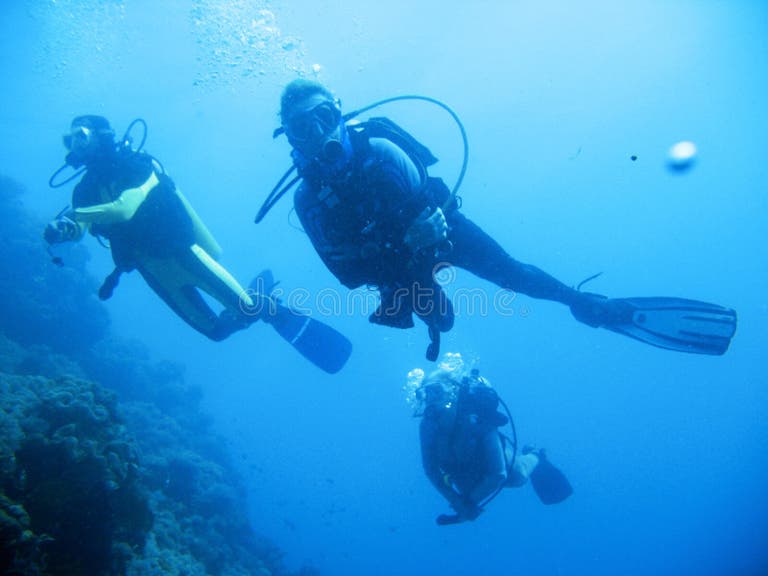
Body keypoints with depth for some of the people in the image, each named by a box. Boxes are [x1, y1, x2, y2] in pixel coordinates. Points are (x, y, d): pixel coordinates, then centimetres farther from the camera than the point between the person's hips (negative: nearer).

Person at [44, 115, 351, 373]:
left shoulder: (135, 165, -12)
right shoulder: (86, 188, 8)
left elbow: (125, 209, -28)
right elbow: (77, 227, -5)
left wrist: (73, 214, -28)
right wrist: (62, 228, -27)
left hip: (179, 251, -6)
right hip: (150, 267, 6)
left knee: (251, 307, -19)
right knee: (217, 329, 9)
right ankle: (259, 292, 31)